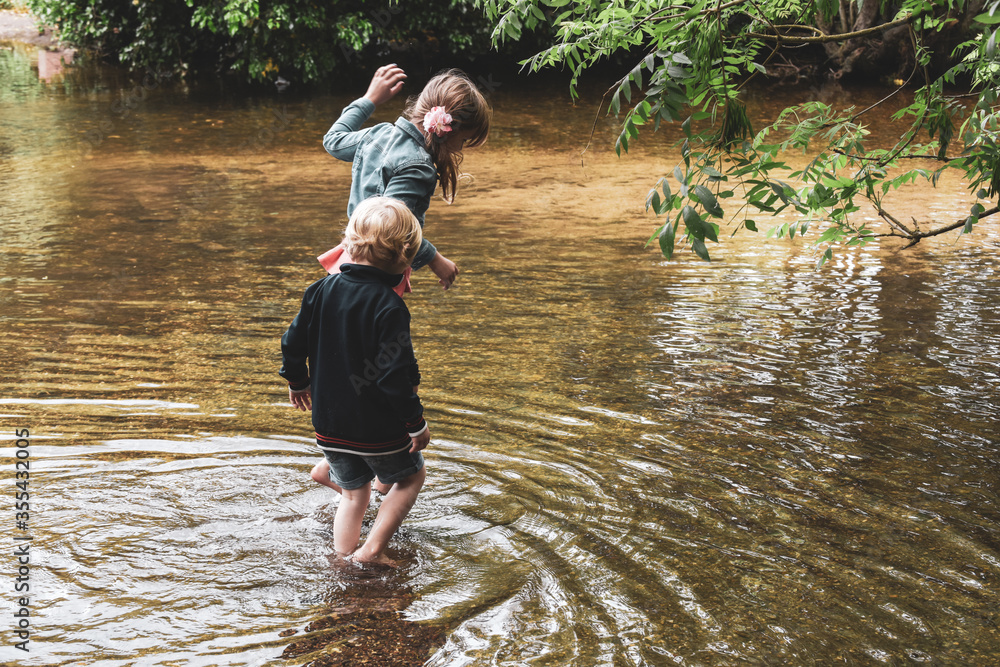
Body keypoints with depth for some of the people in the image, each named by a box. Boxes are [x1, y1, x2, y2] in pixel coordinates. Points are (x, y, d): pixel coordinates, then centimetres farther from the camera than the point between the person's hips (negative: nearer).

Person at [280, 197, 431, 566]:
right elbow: (394, 374, -24)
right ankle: (372, 549, 9)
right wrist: (416, 423, -12)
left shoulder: (322, 290, -3)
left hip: (329, 421, 5)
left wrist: (298, 382, 24)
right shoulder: (388, 307, -22)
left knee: (354, 491, 23)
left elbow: (293, 344, 5)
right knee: (409, 477, 19)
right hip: (379, 426, -5)